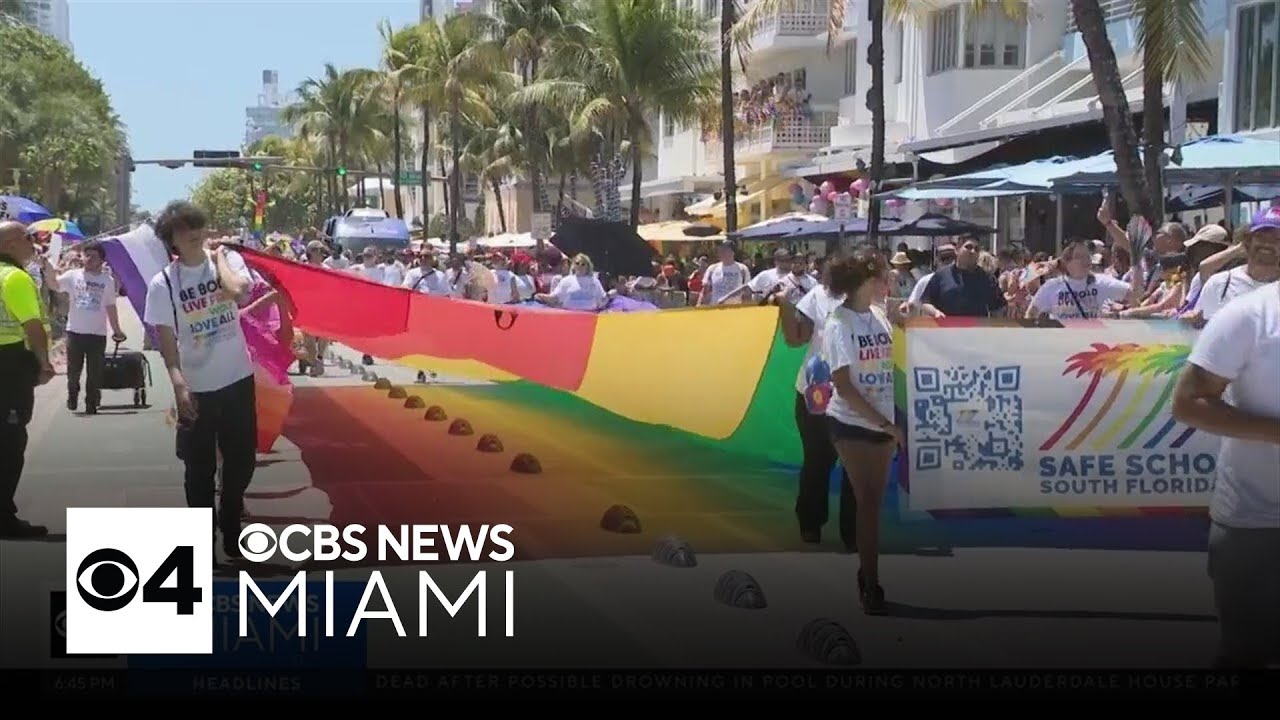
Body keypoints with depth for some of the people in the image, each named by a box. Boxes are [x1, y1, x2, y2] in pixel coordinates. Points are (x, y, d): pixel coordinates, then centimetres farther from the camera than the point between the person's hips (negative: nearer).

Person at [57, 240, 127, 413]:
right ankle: (72, 395, 36)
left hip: (98, 334, 0)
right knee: (73, 369, 11)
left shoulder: (108, 280, 3)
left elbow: (110, 307, 7)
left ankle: (91, 403, 15)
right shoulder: (73, 275, 0)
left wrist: (116, 330, 6)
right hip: (75, 331, 0)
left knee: (94, 372, 4)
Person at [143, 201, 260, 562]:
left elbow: (237, 291, -25)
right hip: (197, 387, -2)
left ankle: (230, 525, 33)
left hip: (238, 378, 2)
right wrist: (179, 386, -17)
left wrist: (218, 258, -12)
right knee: (199, 466, 7)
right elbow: (166, 339, -7)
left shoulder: (228, 258, -2)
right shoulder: (162, 283, -7)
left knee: (241, 459, 13)